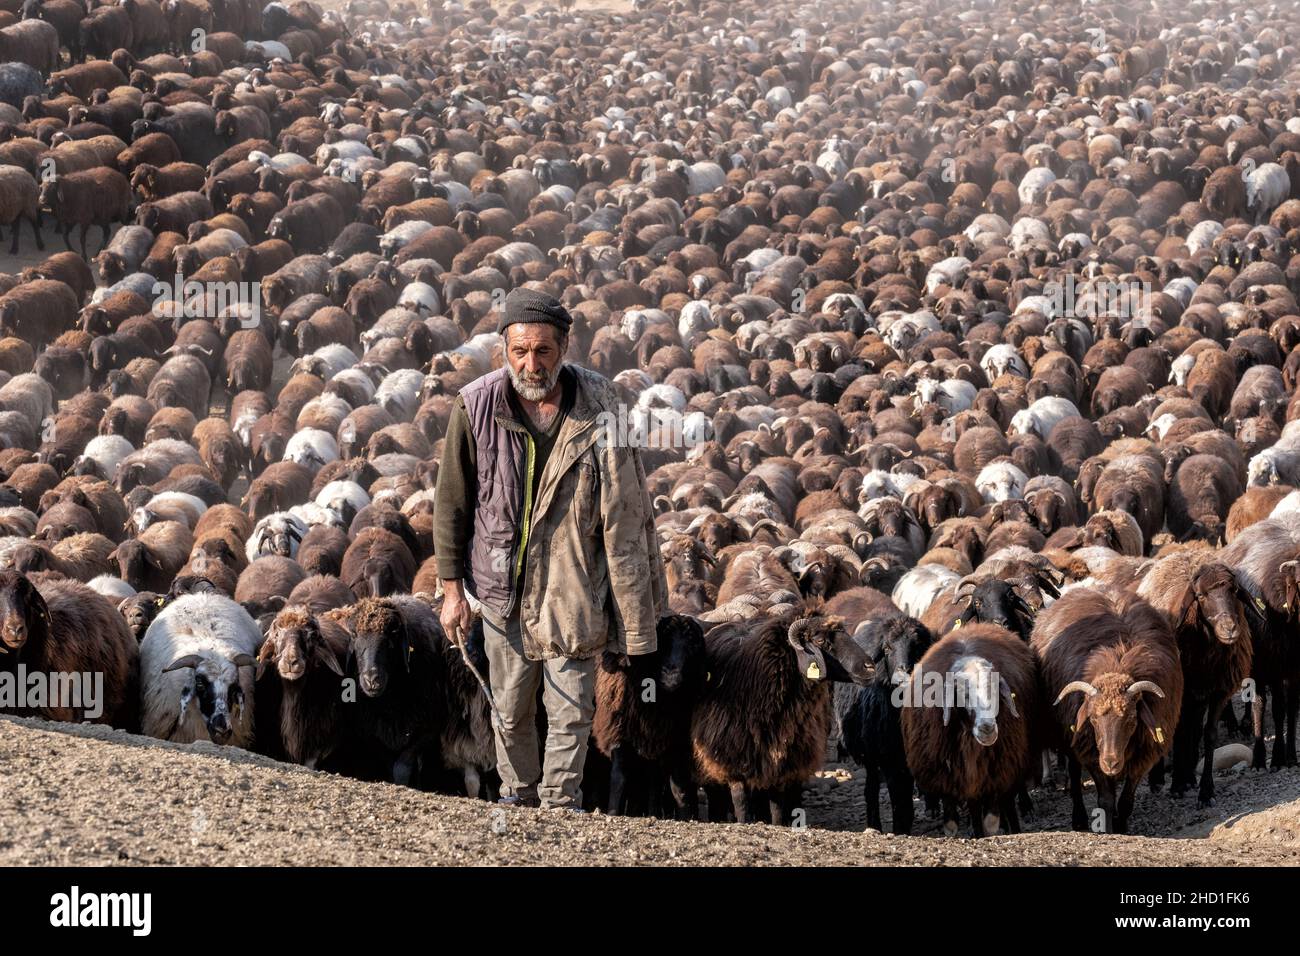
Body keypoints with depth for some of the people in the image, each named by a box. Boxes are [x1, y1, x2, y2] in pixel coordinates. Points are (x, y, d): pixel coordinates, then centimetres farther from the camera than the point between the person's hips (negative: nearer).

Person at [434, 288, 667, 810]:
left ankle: (560, 804, 20)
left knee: (572, 711, 3)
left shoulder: (598, 404, -9)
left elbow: (624, 506, -1)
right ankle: (518, 794, 35)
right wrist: (452, 587, -1)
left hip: (575, 586, 0)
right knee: (511, 709, 14)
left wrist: (632, 602, 1)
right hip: (505, 585, 0)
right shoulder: (475, 407, -10)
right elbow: (451, 501, -1)